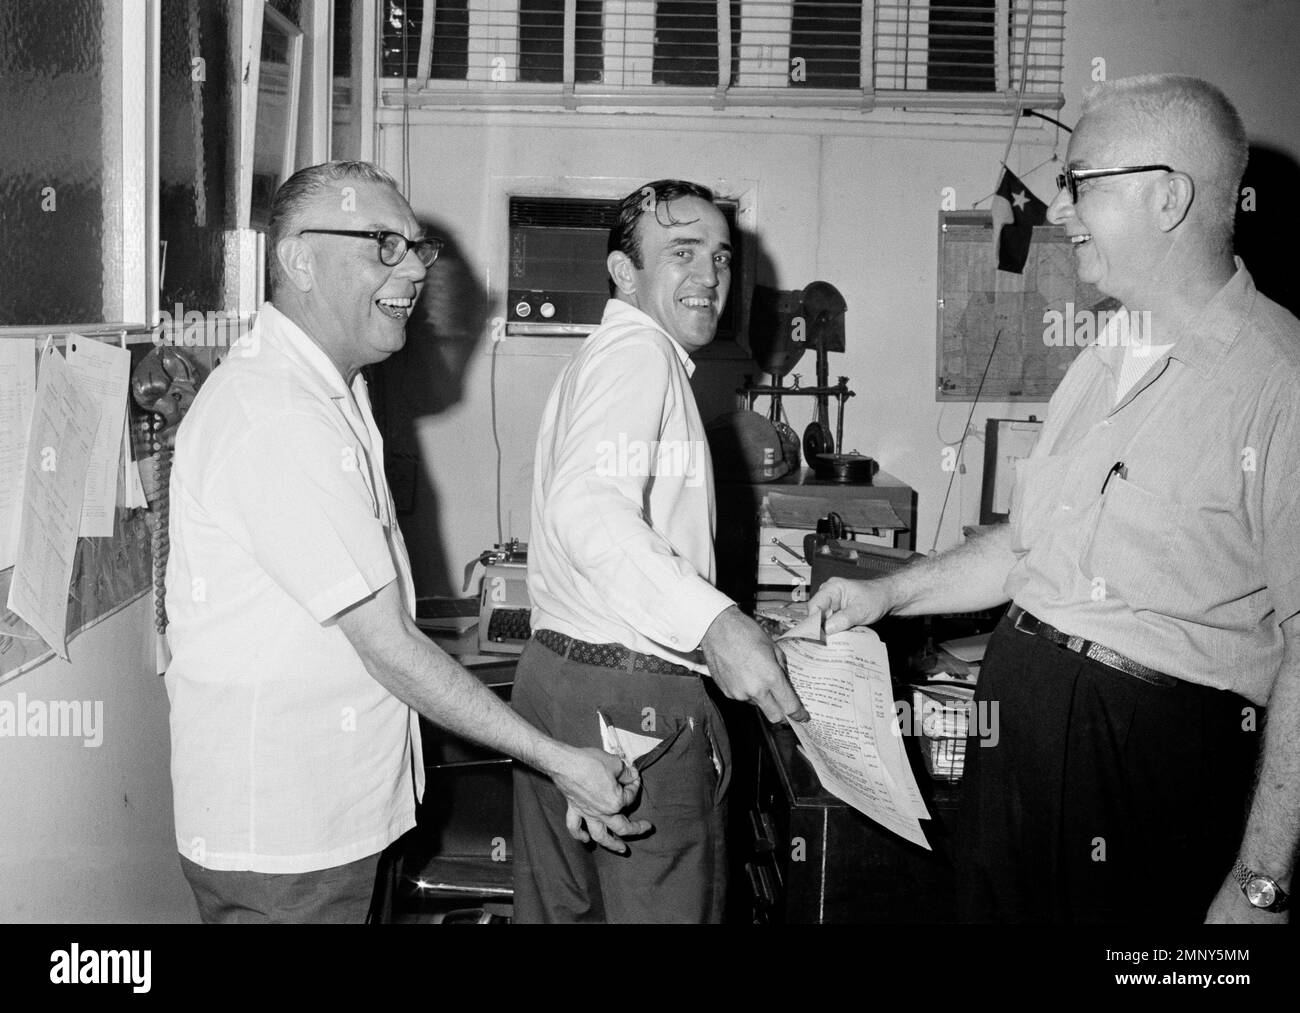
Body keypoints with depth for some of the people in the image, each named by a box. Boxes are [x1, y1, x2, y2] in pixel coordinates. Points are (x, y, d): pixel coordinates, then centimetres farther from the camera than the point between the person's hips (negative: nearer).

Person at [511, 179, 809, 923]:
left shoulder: (598, 356, 21)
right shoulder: (638, 349, -13)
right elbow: (586, 508, -30)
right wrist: (713, 621, -39)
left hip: (557, 668, 10)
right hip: (633, 700, -10)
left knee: (561, 906, 19)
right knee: (666, 909, 1)